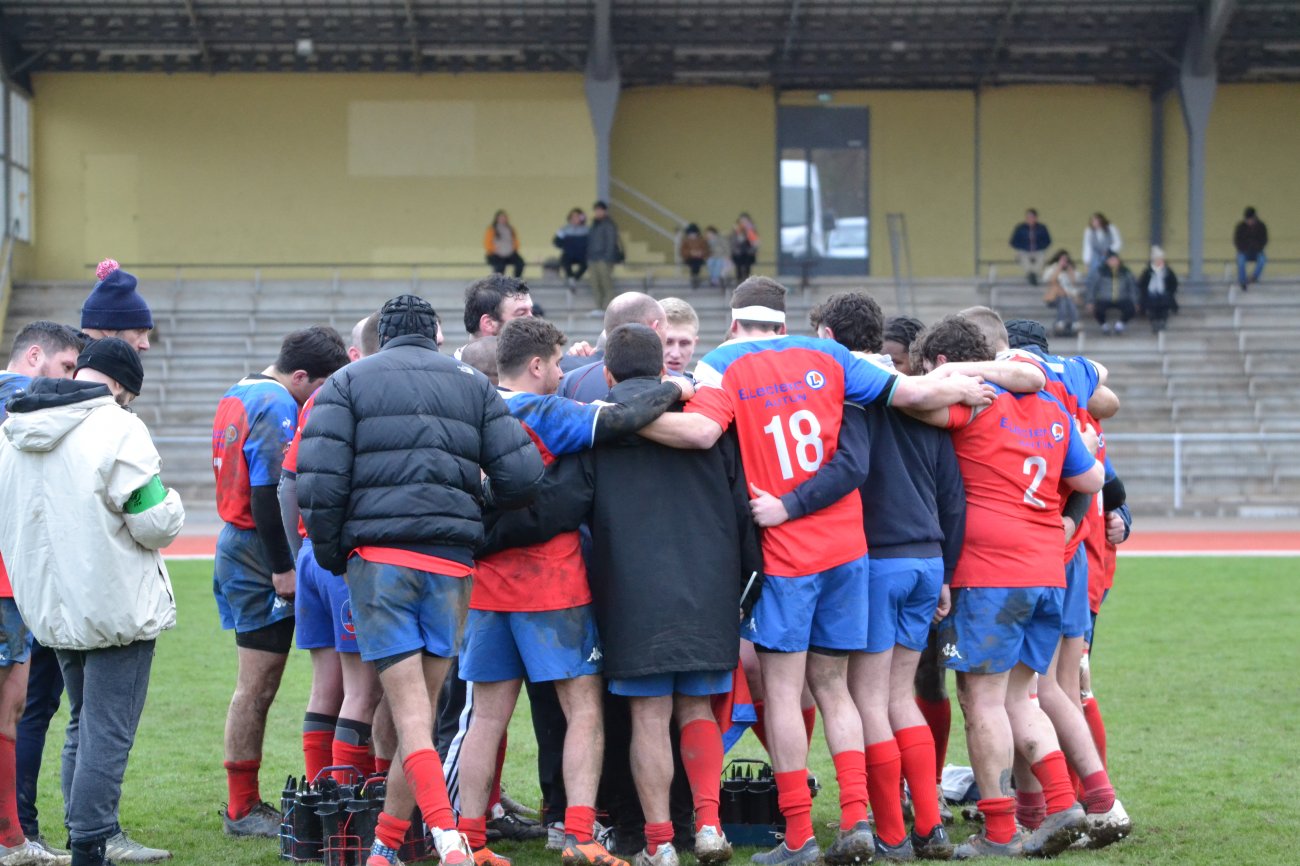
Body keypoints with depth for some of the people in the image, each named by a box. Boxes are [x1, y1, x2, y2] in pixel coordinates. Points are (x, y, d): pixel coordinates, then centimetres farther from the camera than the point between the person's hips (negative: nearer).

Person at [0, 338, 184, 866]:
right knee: (109, 730, -3)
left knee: (83, 724, 20)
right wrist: (169, 503, 4)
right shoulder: (118, 428, -16)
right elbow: (156, 521, -16)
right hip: (116, 605, -7)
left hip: (51, 605, 7)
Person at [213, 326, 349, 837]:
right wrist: (283, 567, -20)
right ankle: (242, 810, 0)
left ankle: (244, 804, 17)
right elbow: (269, 493, -21)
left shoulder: (238, 395, 16)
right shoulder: (277, 405, -15)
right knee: (258, 685, -5)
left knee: (255, 685, 13)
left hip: (237, 547, 10)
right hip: (261, 556, -10)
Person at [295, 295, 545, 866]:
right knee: (424, 705, 12)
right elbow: (521, 476, 3)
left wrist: (328, 554, 7)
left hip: (378, 556, -2)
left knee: (410, 711, -6)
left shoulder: (348, 382, 9)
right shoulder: (471, 384, 15)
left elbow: (320, 476, -5)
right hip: (452, 561, 2)